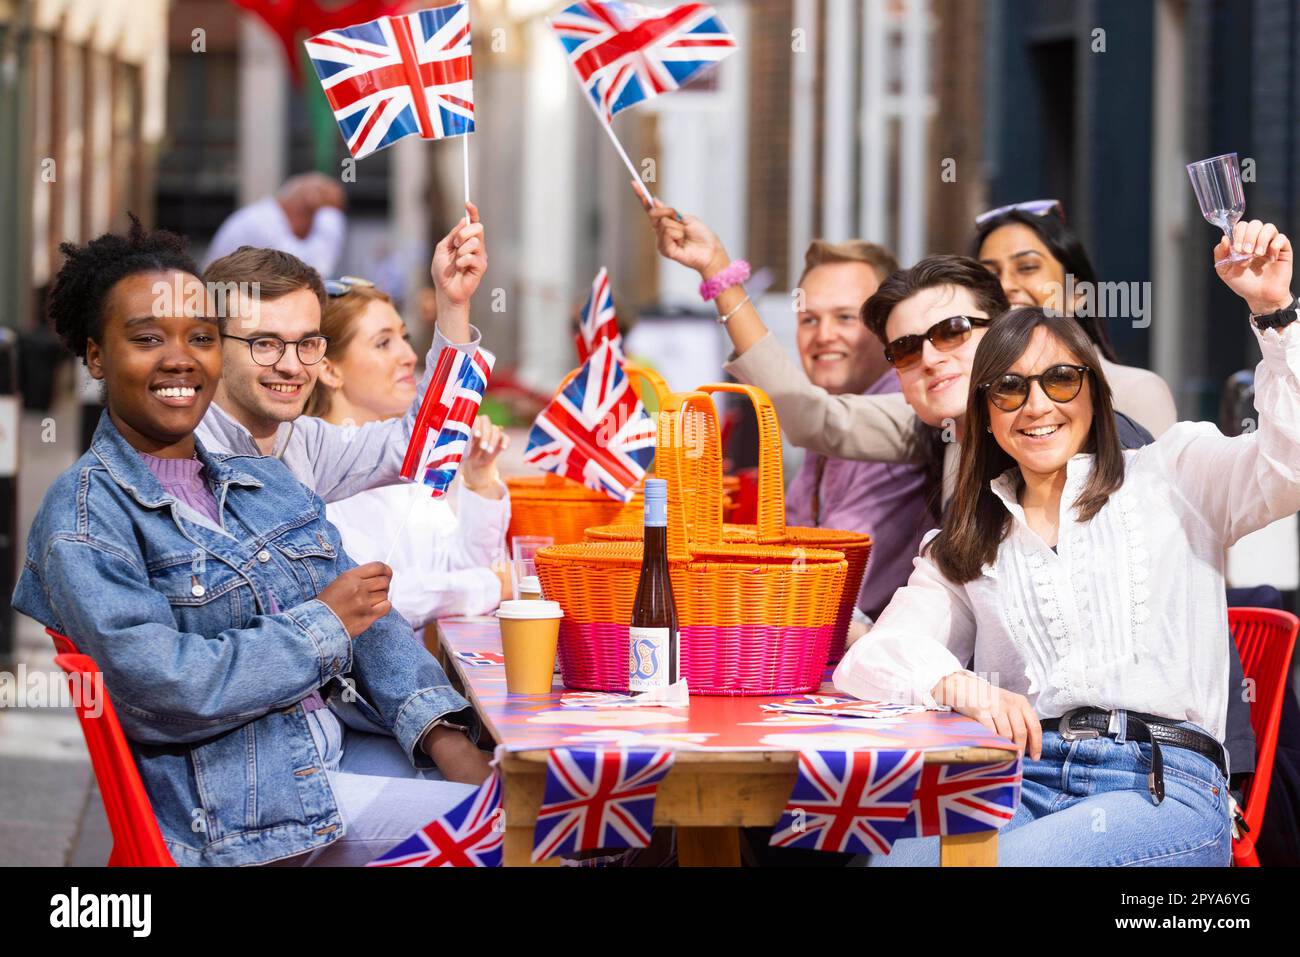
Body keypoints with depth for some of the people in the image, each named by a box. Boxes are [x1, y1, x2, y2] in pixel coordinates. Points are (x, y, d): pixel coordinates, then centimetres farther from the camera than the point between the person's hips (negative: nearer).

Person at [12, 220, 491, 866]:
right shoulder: (84, 514, -7)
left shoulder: (269, 482, 16)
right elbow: (160, 689, -18)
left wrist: (443, 737, -9)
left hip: (343, 749, 7)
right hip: (226, 804, -7)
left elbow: (369, 616, 8)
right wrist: (323, 624, -9)